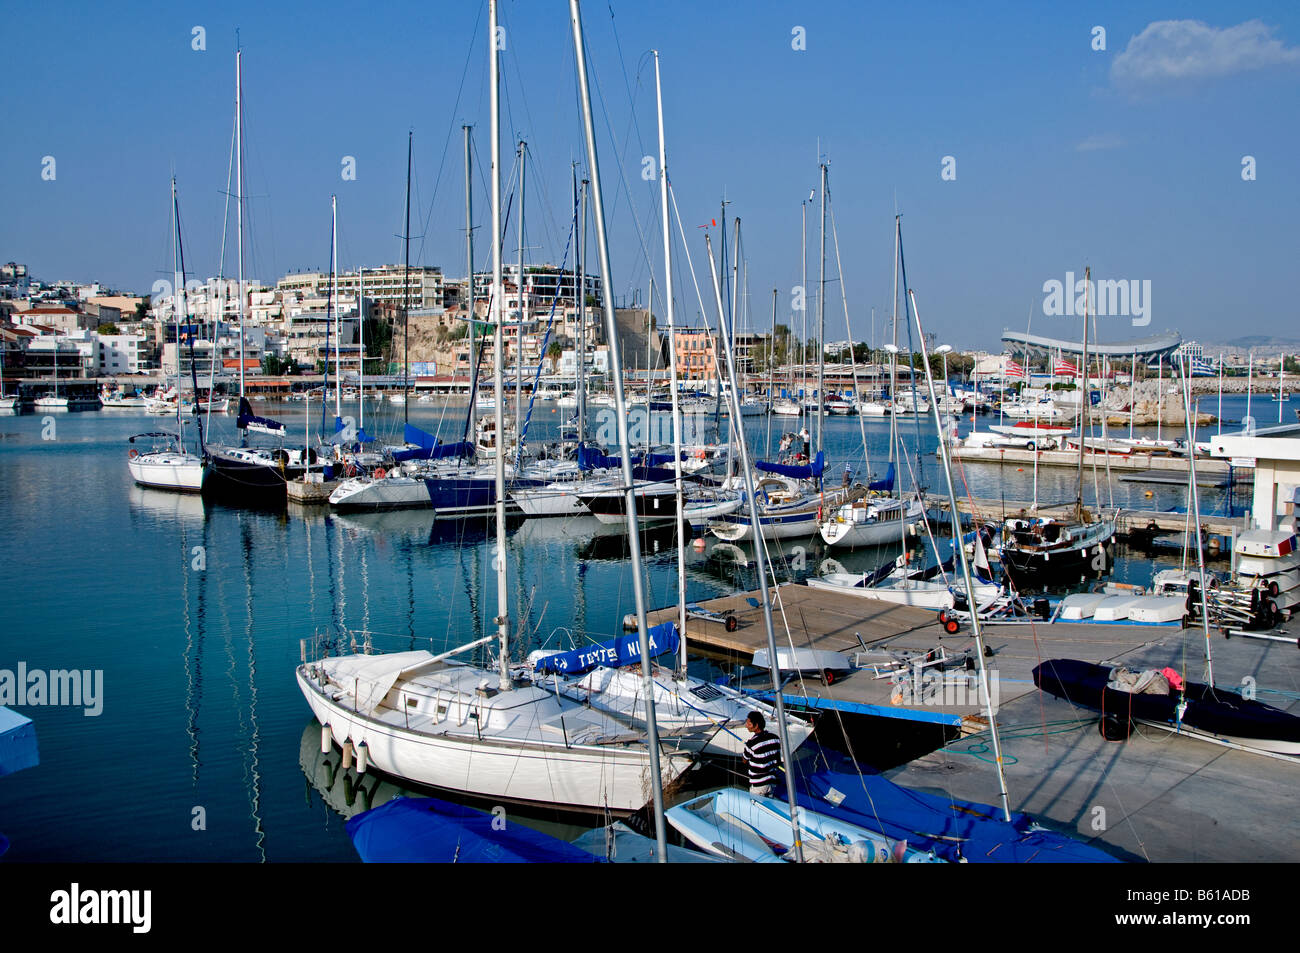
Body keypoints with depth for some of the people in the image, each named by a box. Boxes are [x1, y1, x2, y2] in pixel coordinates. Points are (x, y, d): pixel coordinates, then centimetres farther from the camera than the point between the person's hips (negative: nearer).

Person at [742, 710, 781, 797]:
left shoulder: (751, 743, -24)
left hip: (758, 785, -6)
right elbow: (778, 761, 5)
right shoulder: (775, 738, -6)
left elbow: (745, 761, -5)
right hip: (772, 782, 6)